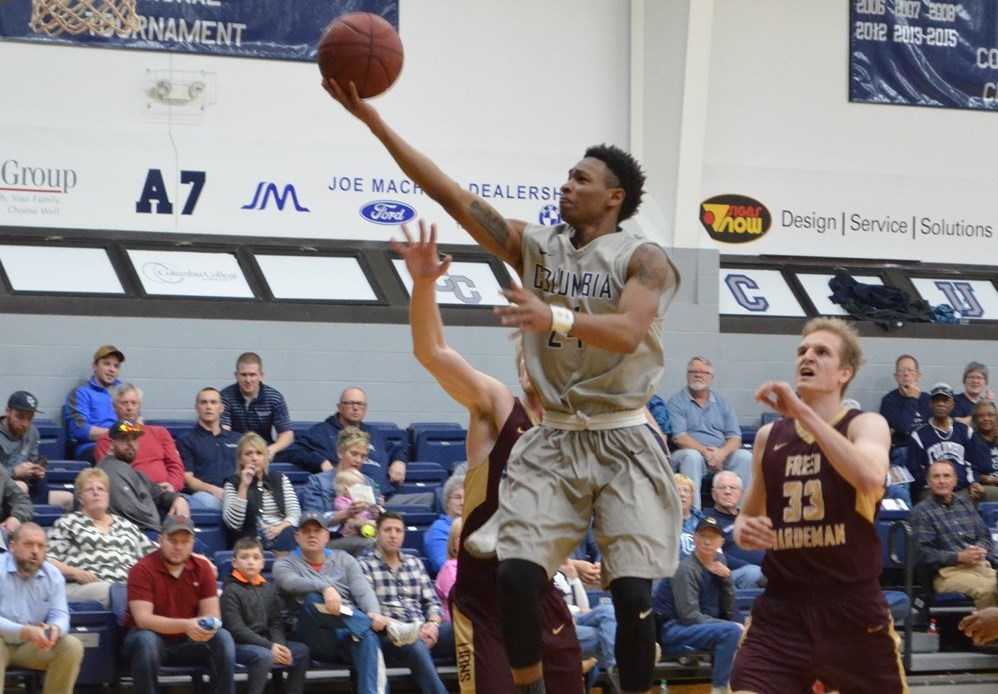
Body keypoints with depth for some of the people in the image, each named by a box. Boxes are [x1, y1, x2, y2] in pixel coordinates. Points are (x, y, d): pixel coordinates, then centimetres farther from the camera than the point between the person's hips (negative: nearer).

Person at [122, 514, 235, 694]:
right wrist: (185, 625, -38)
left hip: (187, 642, 4)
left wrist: (205, 626, -32)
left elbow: (212, 614, -6)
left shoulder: (202, 568, -3)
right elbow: (143, 619, -25)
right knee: (146, 640, -36)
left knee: (222, 638, -21)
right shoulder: (143, 569, -16)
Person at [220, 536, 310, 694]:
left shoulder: (268, 588, 15)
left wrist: (280, 644, -11)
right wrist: (269, 646, -19)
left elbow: (276, 622, 11)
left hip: (265, 642, 7)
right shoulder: (231, 590, -7)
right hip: (239, 644, -7)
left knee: (302, 650, -6)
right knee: (264, 655, -34)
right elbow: (236, 628, -15)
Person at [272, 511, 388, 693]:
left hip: (350, 633, 2)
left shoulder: (343, 559, 20)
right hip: (314, 637, -2)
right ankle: (385, 627, -39)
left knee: (368, 637, -34)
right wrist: (325, 587, -33)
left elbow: (362, 590, 4)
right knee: (312, 600, -33)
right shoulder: (285, 564, 12)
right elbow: (291, 583, -13)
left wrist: (373, 613, -20)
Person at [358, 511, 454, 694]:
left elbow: (432, 602, 18)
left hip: (423, 632, 5)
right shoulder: (364, 565, 6)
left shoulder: (415, 564, 24)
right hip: (390, 635, -5)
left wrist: (433, 624, -6)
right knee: (415, 644, -40)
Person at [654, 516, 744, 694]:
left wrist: (726, 578, -11)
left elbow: (729, 610, 5)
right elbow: (689, 617, -21)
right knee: (731, 631, -28)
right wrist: (731, 625, -20)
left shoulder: (718, 561, 7)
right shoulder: (686, 569, -15)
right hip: (674, 630, -8)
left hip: (704, 626, 8)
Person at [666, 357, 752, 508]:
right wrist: (705, 451, -23)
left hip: (721, 456, 4)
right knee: (692, 456, -37)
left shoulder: (722, 404, 17)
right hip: (693, 452, -4)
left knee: (745, 456, -22)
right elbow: (679, 438, -9)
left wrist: (722, 452, -17)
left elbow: (735, 438, 7)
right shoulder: (676, 403, 4)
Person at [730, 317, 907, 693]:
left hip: (852, 607, -3)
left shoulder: (866, 425, -2)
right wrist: (743, 529, -1)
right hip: (781, 607, 3)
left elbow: (870, 479, -27)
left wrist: (803, 412, -27)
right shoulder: (768, 437, 11)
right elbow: (748, 515, 24)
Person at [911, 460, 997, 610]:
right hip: (948, 571, -5)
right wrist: (959, 557, -14)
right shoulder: (921, 512, 3)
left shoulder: (966, 505, 22)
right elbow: (923, 553, -5)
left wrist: (980, 549, -3)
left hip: (981, 565, 6)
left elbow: (986, 537, 22)